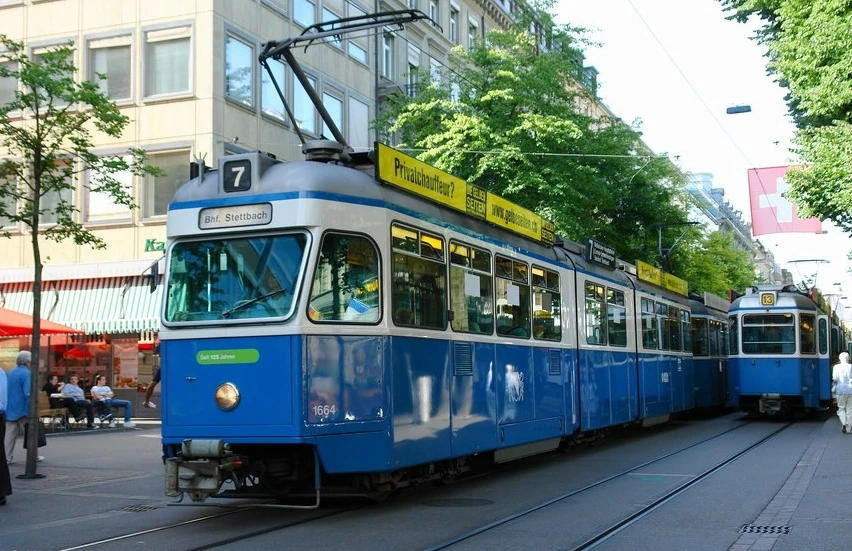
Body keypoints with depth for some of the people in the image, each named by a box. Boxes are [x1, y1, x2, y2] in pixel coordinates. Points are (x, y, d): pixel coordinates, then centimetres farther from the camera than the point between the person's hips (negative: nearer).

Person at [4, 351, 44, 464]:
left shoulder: (10, 373, 11)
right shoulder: (26, 374, -14)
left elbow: (6, 391, 18)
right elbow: (28, 394, -22)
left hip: (10, 409, 7)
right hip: (23, 410, -6)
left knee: (10, 435, 5)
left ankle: (7, 458, 2)